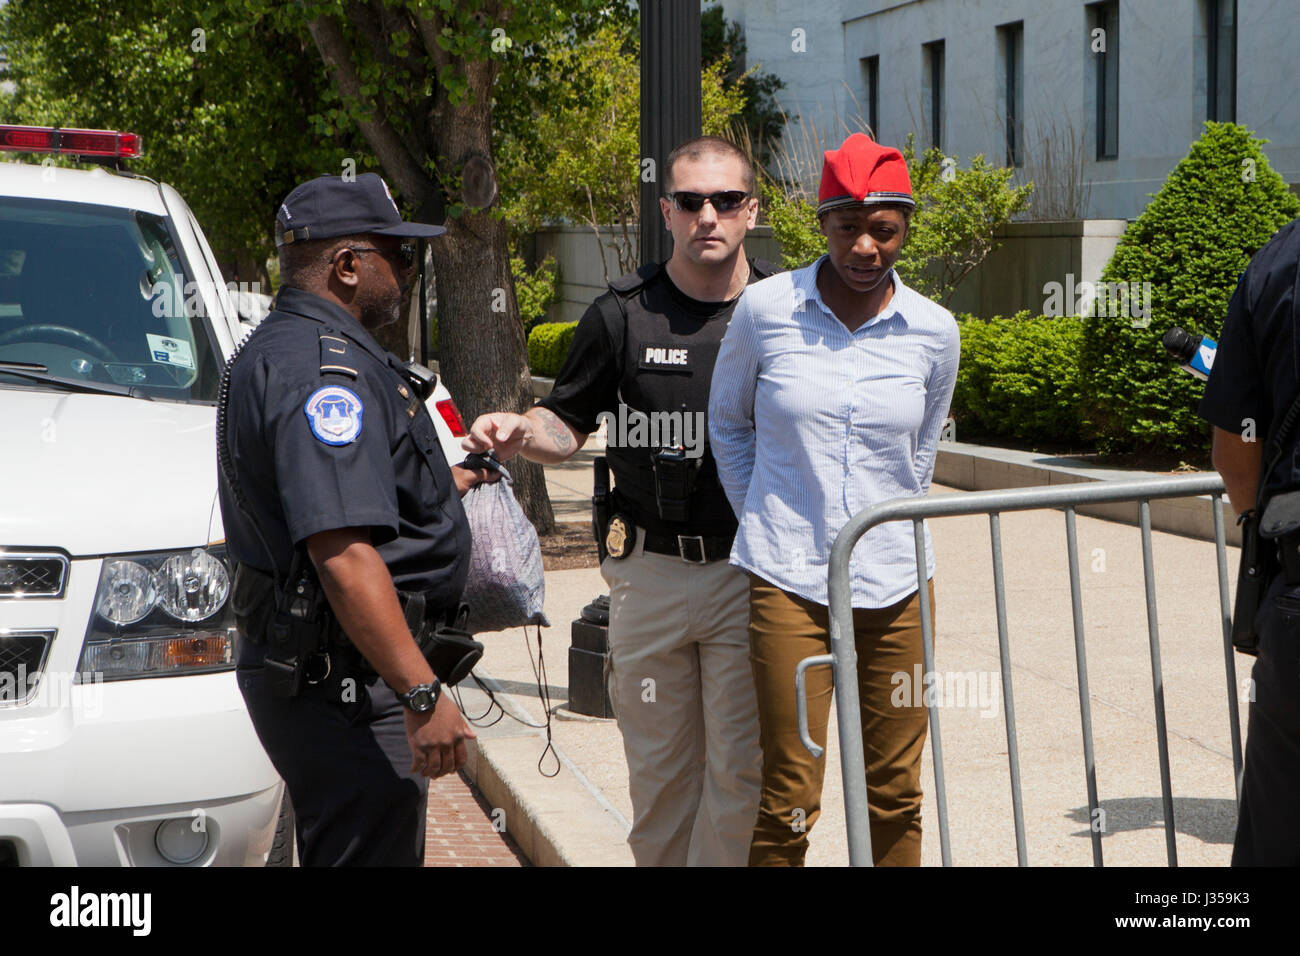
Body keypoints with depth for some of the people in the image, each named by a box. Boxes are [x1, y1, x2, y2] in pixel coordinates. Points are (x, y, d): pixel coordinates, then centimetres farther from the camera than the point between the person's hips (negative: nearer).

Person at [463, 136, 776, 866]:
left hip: (751, 569, -1)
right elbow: (568, 428, 8)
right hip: (648, 571, 1)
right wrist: (519, 432, -14)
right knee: (658, 764, 10)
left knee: (740, 766, -1)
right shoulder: (622, 314, 2)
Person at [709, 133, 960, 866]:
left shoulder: (934, 331, 2)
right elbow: (728, 424, 13)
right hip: (788, 582, -2)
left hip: (897, 585, 2)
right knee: (789, 800, -3)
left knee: (897, 794, 8)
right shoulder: (766, 309, -3)